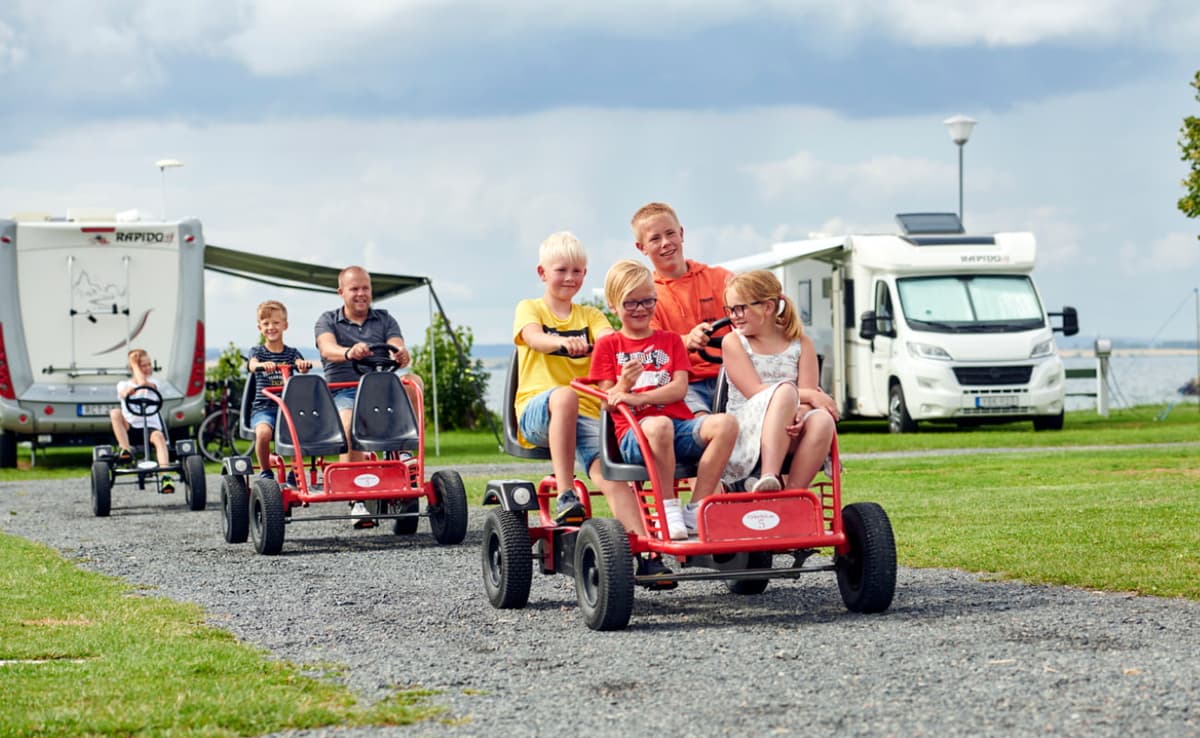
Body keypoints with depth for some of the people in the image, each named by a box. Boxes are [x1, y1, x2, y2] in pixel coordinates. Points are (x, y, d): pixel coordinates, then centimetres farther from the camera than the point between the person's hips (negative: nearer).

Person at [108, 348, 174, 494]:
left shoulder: (153, 382, 11)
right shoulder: (123, 384, 12)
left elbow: (143, 383, -13)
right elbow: (123, 394, -12)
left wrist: (135, 364, -1)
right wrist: (130, 390, -35)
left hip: (150, 426, -1)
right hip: (130, 428, 1)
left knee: (158, 436, -35)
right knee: (115, 412, -26)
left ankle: (165, 476, -49)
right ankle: (125, 450, -35)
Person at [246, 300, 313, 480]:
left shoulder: (291, 352, 14)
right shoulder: (257, 351, 9)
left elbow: (301, 366, -7)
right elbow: (252, 366, -14)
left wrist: (303, 364, -33)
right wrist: (263, 365, -39)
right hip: (263, 408, -2)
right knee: (263, 432, -33)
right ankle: (265, 472, -9)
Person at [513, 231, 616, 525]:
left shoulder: (590, 315, 21)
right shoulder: (530, 309, 11)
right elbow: (534, 337, -13)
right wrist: (563, 342, -36)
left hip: (585, 411, 2)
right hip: (537, 410, -2)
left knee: (603, 462, -29)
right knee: (564, 395, -38)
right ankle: (565, 495, -40)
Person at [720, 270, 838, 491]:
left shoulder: (801, 344, 11)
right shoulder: (733, 342, 4)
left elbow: (808, 391, 0)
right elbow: (755, 391, -7)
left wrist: (800, 413, -25)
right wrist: (810, 395, -13)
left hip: (790, 431, 3)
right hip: (745, 430, -3)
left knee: (823, 420, -32)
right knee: (785, 390, -33)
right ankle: (769, 478, -48)